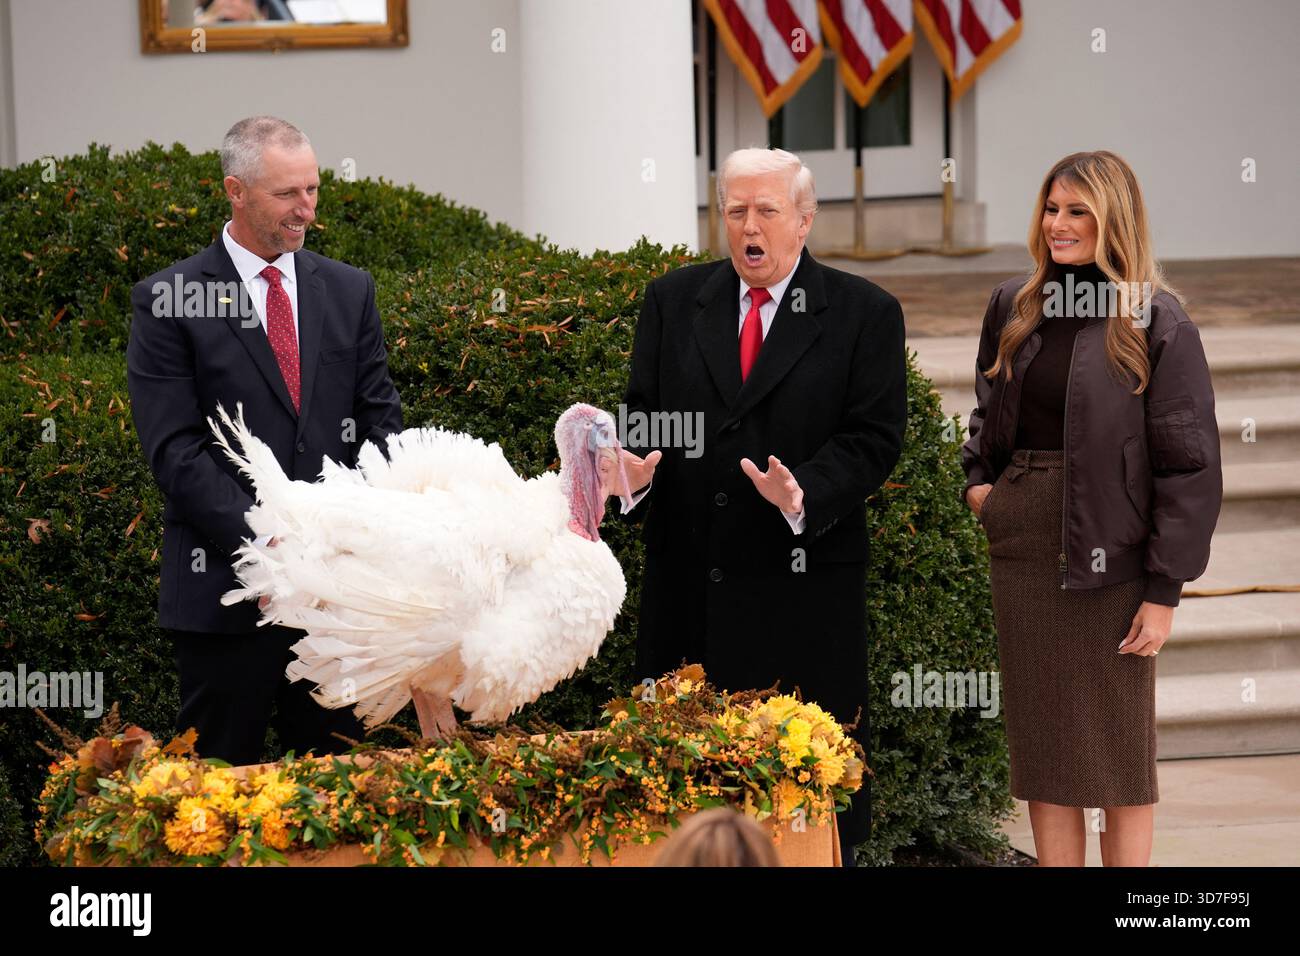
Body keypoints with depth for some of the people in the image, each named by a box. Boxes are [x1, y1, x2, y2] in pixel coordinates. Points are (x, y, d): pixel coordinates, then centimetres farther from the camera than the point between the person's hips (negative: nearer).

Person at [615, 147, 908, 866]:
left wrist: (805, 495, -21)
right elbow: (642, 414, 11)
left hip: (804, 595, -3)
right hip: (689, 587, 3)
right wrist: (633, 469, -12)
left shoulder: (865, 315, 2)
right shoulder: (673, 302, 12)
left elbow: (873, 438, -3)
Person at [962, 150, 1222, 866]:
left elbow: (1188, 464, -9)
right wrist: (976, 478, 6)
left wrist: (1164, 590, -13)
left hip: (1108, 551, -5)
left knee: (1118, 749, 3)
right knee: (1042, 746, 7)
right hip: (1021, 547, 5)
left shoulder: (1155, 322, -8)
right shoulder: (1013, 307, 9)